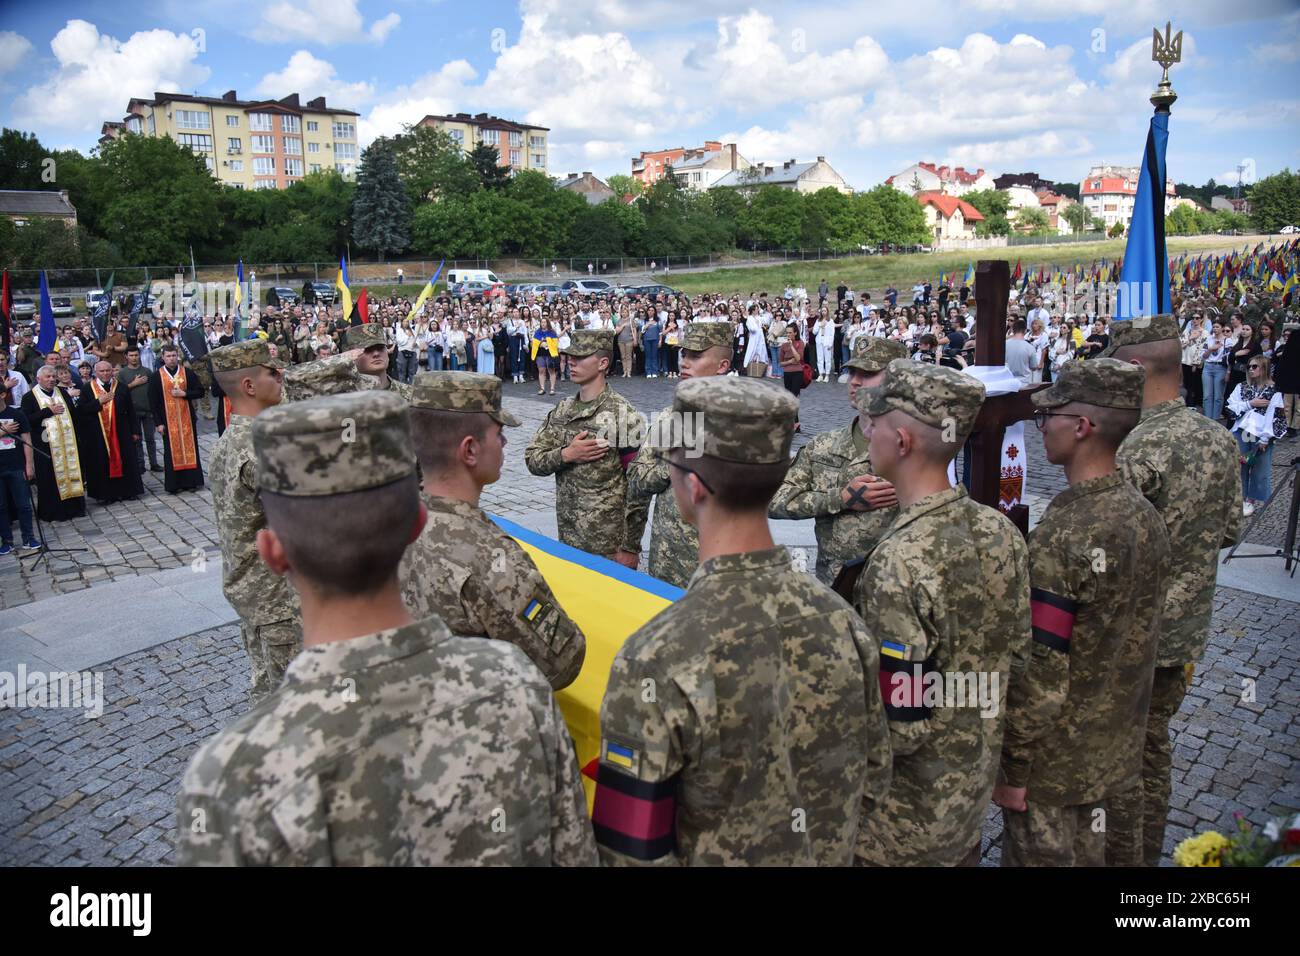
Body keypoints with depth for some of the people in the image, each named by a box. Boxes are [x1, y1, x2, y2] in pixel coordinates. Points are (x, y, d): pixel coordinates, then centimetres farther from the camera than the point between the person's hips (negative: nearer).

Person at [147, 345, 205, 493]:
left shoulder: (188, 373, 2)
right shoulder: (156, 377, -1)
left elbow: (200, 391, 3)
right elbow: (153, 402, -1)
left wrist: (184, 394, -13)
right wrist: (158, 423, -6)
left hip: (187, 418, 1)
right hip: (168, 420, -1)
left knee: (190, 448, 4)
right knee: (172, 451, 3)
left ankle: (191, 481, 12)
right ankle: (174, 484, 9)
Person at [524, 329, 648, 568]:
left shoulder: (623, 415, -13)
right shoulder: (561, 411, 6)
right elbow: (532, 459, 6)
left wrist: (630, 546, -14)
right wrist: (565, 455, -14)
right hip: (568, 539, 6)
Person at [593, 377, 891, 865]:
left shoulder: (657, 659, -32)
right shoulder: (841, 619, -14)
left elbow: (632, 850, -24)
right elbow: (871, 783, -1)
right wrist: (822, 842, 13)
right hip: (830, 856, 4)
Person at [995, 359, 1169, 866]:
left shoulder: (1060, 538, -28)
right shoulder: (1146, 517, -4)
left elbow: (1040, 674, -26)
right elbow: (1142, 636, 8)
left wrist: (1012, 769, -15)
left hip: (1054, 759, -7)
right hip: (1116, 746, 7)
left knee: (1041, 853, 13)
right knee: (1087, 850, 24)